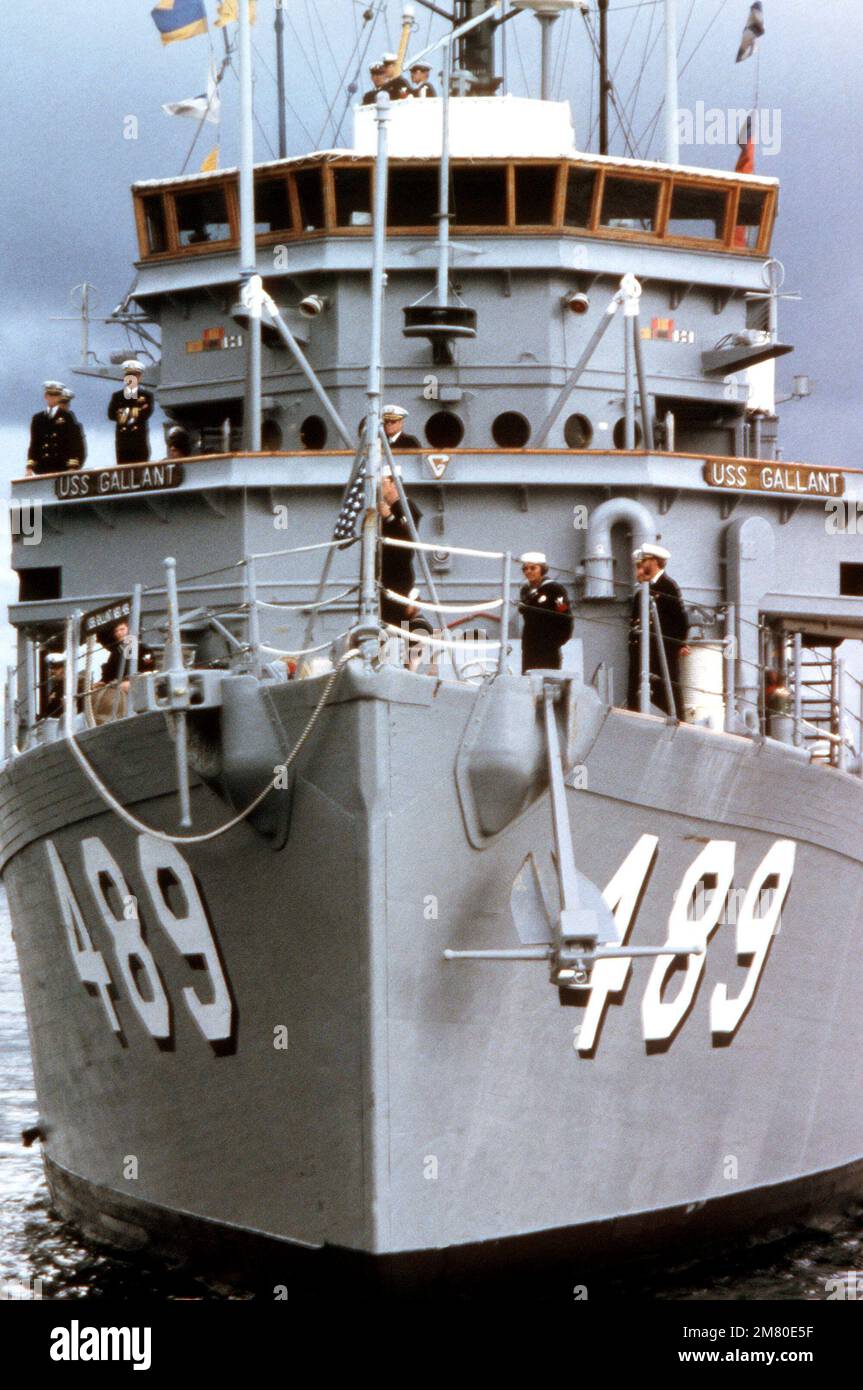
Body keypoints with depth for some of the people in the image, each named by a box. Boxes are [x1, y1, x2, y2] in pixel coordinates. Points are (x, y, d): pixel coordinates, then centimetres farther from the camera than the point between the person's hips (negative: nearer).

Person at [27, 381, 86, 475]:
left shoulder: (67, 417, 5)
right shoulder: (37, 418, 14)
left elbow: (74, 443, 0)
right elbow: (34, 443, 12)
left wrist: (73, 467, -10)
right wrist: (30, 467, 3)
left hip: (62, 467, -3)